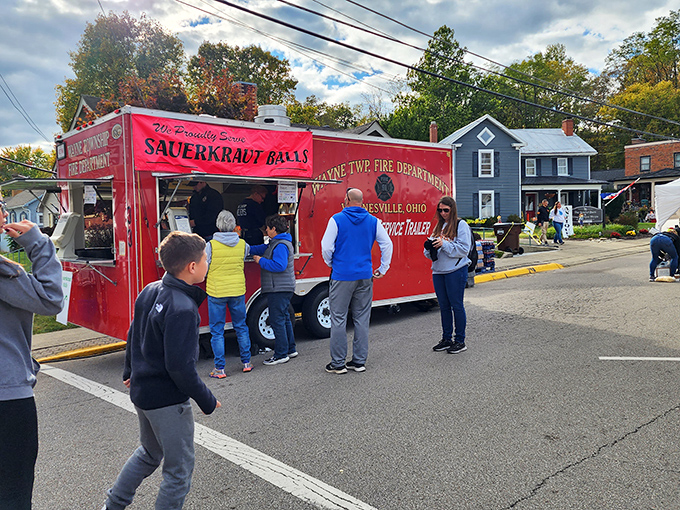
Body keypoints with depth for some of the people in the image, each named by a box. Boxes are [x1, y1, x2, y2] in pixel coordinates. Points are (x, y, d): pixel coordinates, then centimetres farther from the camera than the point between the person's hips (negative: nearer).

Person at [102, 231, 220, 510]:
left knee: (150, 453, 30)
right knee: (179, 469, 9)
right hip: (168, 401, -9)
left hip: (141, 391, 9)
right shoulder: (183, 309, -27)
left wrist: (130, 372, 27)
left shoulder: (150, 291, -1)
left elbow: (134, 336, 12)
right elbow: (181, 367, -27)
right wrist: (207, 401, -14)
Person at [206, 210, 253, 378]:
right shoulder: (242, 244, -2)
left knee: (217, 331, 5)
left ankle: (219, 369, 7)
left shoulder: (211, 245, -12)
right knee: (241, 327, 17)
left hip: (216, 292, -3)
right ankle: (246, 362, 24)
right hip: (238, 291, 3)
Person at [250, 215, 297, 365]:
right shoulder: (275, 243, 16)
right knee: (284, 318, 16)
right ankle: (290, 349, 26)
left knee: (277, 320, -6)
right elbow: (262, 249, 26)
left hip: (279, 289, -11)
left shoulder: (281, 245, -18)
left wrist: (261, 261, -17)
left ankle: (281, 354, -1)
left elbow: (279, 266, -28)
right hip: (282, 289, 11)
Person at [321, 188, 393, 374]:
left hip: (342, 276, -4)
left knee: (338, 319, 3)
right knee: (362, 319, 10)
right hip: (365, 276, 4)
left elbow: (326, 247, -8)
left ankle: (338, 363, 7)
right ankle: (359, 361, 16)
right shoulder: (373, 221, 6)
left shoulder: (337, 219, -6)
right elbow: (387, 244, 5)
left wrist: (331, 264, 10)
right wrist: (383, 268, 12)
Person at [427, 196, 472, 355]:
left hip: (455, 271, -6)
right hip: (438, 271, 6)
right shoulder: (438, 226, 15)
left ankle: (460, 341, 10)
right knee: (444, 306, 12)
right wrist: (430, 247, -7)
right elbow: (429, 252, 15)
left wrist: (444, 244, -19)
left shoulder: (461, 225, -4)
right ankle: (446, 339, 23)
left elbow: (463, 249, -13)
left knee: (456, 305, -1)